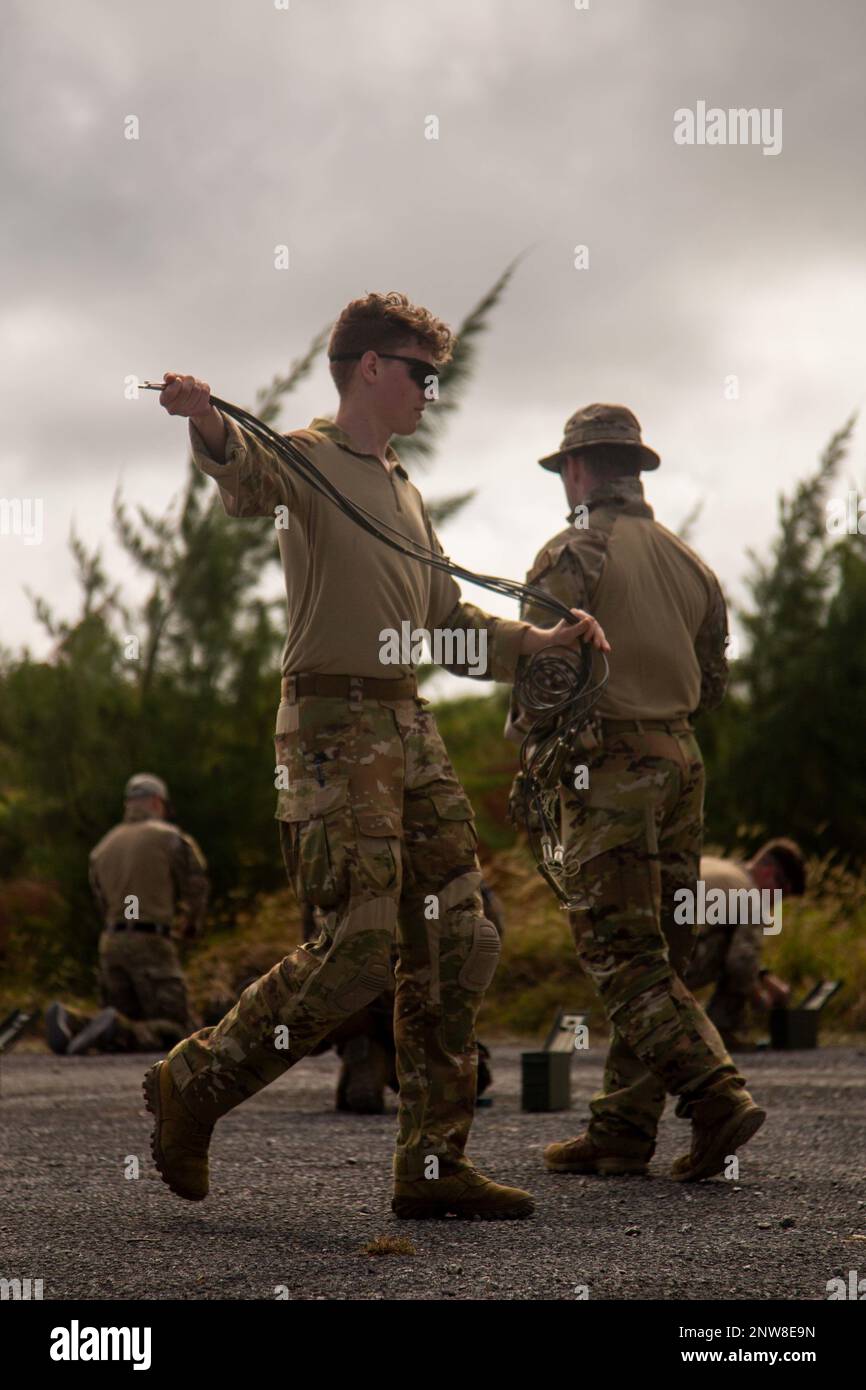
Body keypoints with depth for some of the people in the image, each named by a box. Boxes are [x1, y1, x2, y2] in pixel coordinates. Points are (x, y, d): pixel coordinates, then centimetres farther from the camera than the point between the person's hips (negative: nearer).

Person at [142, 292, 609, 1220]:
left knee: (458, 946, 4)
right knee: (358, 948, -13)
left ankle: (433, 1167, 12)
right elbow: (249, 479, -29)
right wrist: (210, 427, -51)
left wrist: (545, 641, 18)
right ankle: (192, 1085, 6)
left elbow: (448, 620, 30)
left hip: (408, 725, 8)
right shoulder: (309, 460, -4)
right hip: (334, 725, -8)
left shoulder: (404, 491, 22)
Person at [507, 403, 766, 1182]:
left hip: (610, 766, -7)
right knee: (656, 953, 9)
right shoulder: (688, 561, 14)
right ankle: (622, 1132, 11)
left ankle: (718, 1100, -22)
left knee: (622, 955, -8)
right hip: (682, 758, 7)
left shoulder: (574, 554, -7)